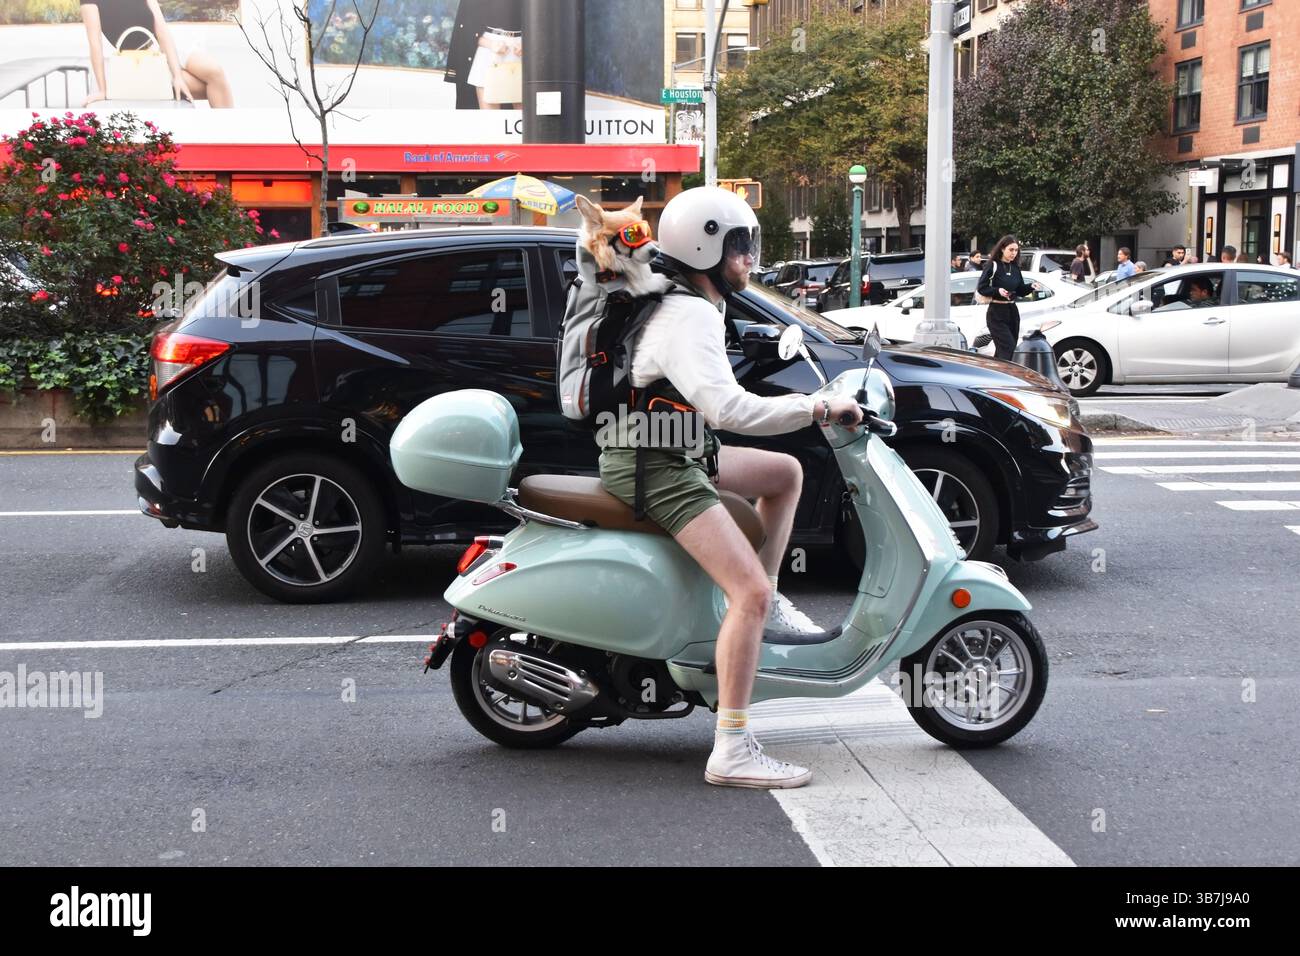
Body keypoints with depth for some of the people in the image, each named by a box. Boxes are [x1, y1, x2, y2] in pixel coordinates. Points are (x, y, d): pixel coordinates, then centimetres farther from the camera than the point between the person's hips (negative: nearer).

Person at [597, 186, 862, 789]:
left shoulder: (689, 307, 14)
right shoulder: (689, 316, -20)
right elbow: (728, 409, -33)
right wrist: (818, 408, -25)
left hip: (680, 452, 10)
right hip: (656, 468, -10)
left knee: (786, 472, 24)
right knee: (750, 593, -20)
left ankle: (769, 599, 24)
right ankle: (731, 751, -22)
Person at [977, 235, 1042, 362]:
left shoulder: (1015, 267, 12)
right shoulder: (993, 266, -7)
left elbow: (1020, 291, 16)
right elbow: (981, 288, -9)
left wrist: (1031, 287, -3)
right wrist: (997, 291, -24)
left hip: (1012, 311, 7)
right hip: (997, 312, -6)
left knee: (1002, 350, 8)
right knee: (1008, 347, -17)